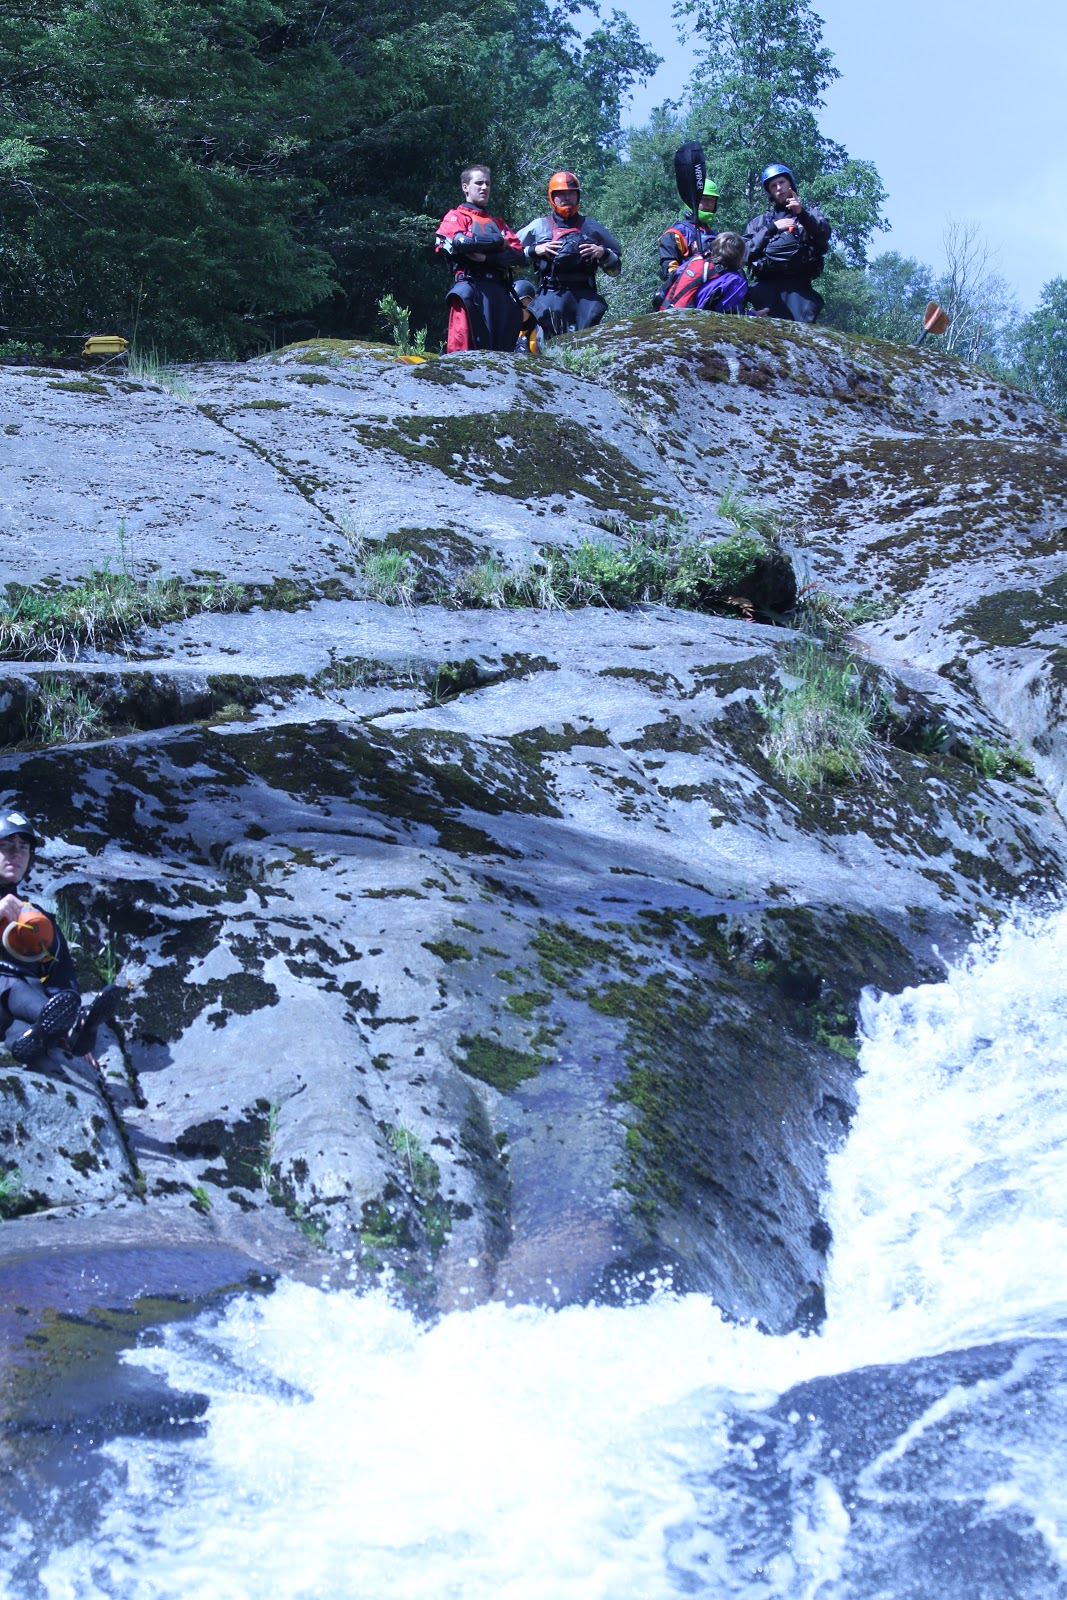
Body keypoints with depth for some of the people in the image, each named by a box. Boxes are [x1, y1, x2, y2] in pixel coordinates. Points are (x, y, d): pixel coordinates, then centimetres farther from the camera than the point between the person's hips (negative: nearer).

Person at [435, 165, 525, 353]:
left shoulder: (498, 223, 26)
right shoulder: (456, 217, 12)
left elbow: (518, 255, 9)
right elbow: (459, 242, -11)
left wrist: (486, 257, -8)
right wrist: (498, 241, 0)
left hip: (500, 290, 5)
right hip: (471, 287, -5)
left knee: (500, 350, 1)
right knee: (463, 345, -15)